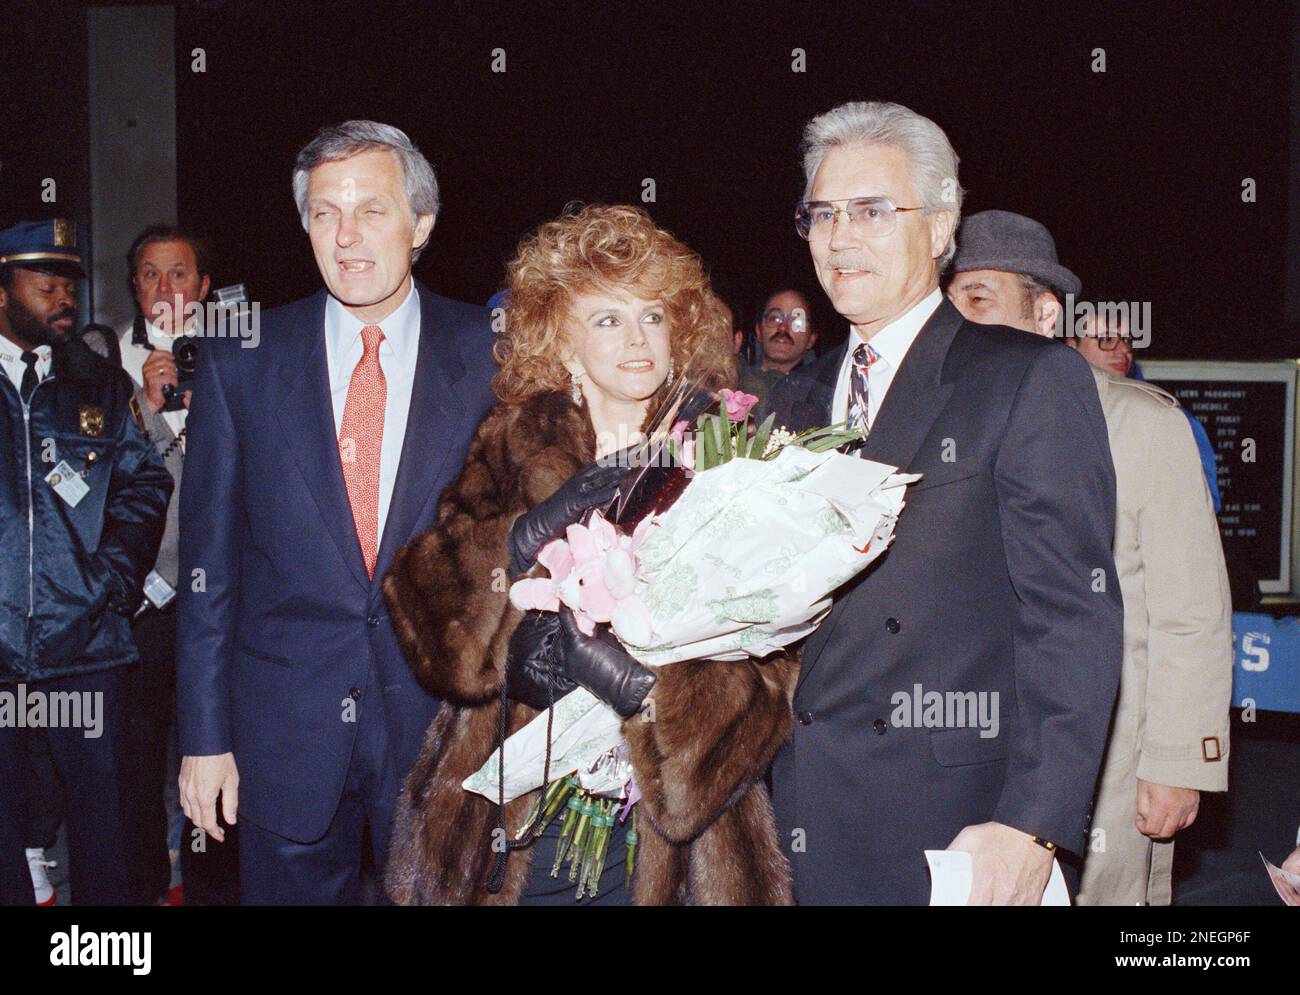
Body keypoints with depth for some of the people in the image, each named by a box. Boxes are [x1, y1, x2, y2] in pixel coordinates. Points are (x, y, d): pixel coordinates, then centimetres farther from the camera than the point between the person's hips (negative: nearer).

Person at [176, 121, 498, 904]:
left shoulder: (492, 357, -3)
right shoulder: (242, 363, 0)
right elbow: (209, 562, 2)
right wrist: (205, 737, 0)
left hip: (444, 720, 0)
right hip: (287, 729, 1)